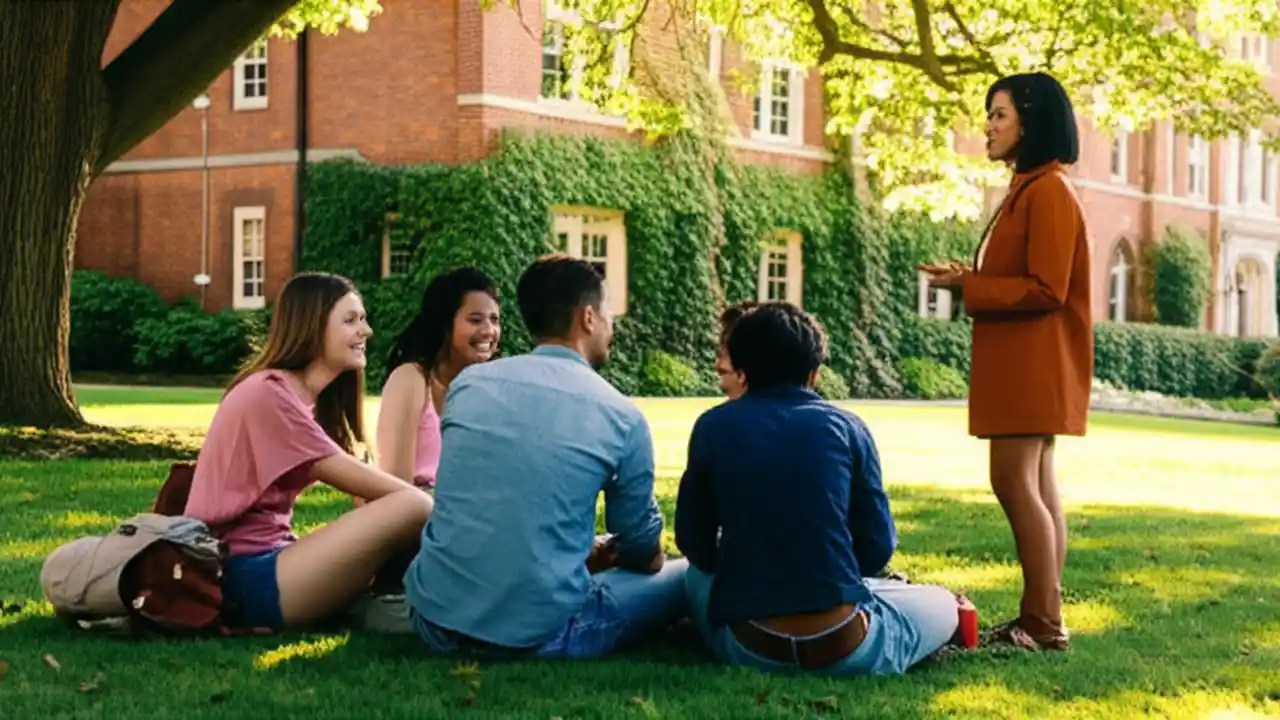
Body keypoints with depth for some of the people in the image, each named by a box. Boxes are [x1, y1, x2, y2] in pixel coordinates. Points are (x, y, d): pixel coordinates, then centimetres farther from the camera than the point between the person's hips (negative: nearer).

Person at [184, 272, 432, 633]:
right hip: (244, 579, -10)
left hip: (270, 558, 10)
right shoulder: (268, 393, -14)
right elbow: (357, 481, -14)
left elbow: (361, 484, 7)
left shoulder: (310, 401, 16)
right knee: (413, 509, -22)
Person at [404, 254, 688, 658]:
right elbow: (643, 553, 10)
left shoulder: (467, 383, 6)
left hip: (434, 621, 4)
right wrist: (605, 554, 35)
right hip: (539, 636, -4)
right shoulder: (622, 418, -5)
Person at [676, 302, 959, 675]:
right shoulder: (846, 426, 0)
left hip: (748, 648, -1)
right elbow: (877, 549, 3)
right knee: (942, 603, 29)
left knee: (697, 573, 33)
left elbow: (694, 543, 8)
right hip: (845, 648, 1)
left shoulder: (712, 427, 2)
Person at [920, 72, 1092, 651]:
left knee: (1015, 480, -12)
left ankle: (1045, 624, -9)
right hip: (1017, 360, 10)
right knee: (1035, 484, 9)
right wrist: (970, 279, 6)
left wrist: (968, 286, -15)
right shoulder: (1027, 190, 17)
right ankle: (1040, 617, 12)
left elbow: (1046, 290, -18)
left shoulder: (1049, 192, -13)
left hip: (1033, 361, -10)